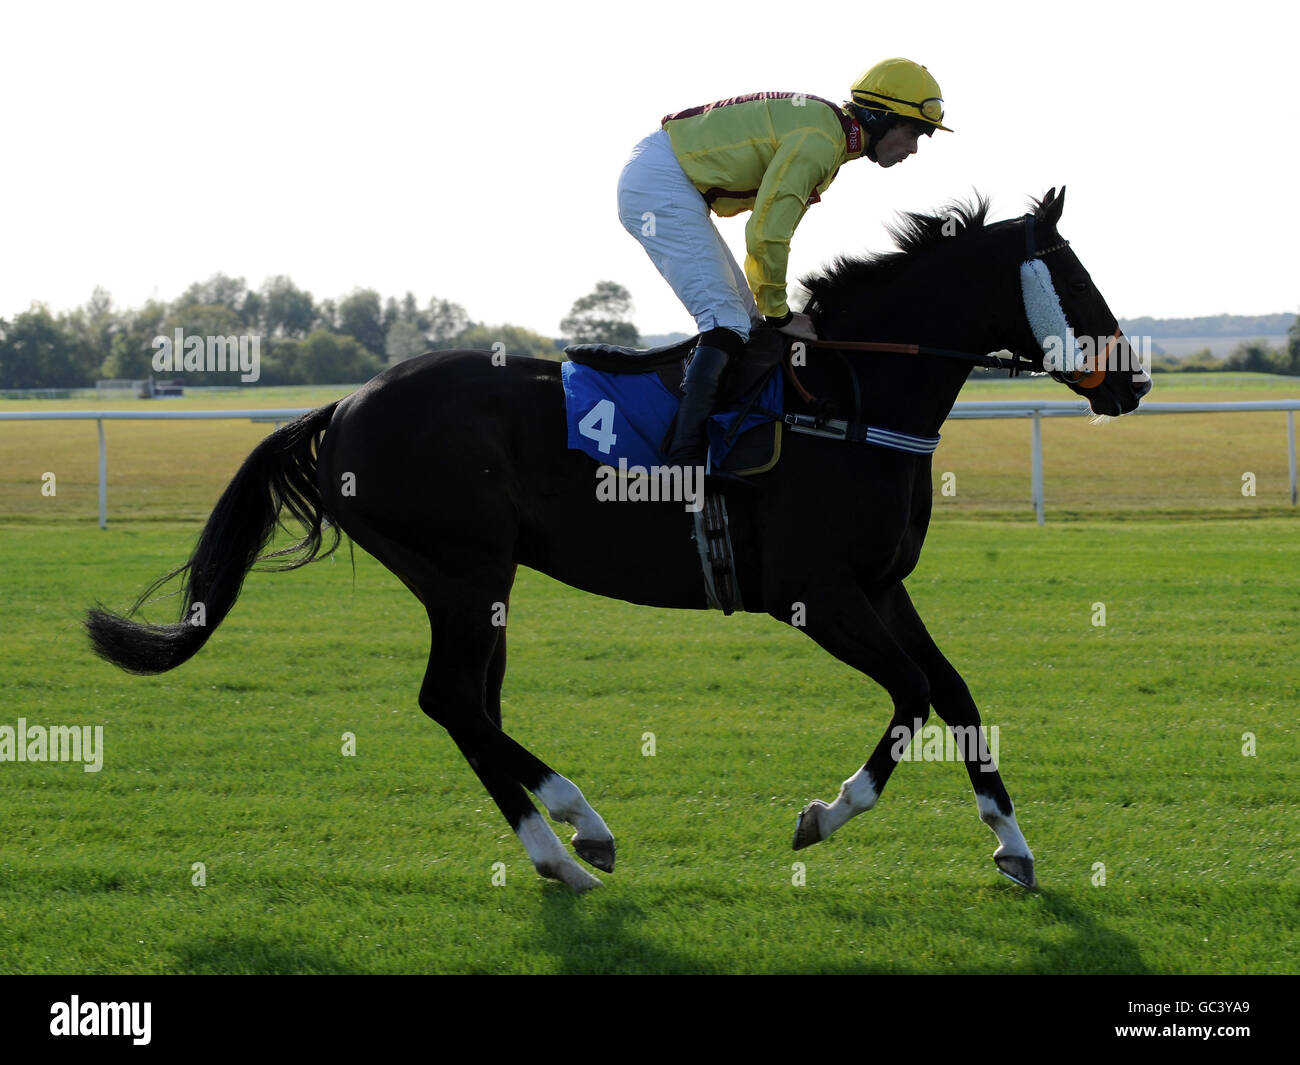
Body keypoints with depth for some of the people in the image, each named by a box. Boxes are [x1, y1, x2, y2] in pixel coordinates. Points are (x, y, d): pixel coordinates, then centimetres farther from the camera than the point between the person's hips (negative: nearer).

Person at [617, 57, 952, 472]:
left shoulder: (828, 131, 14)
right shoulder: (819, 142, -19)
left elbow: (769, 231, 20)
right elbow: (766, 234, -21)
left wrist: (767, 308, 16)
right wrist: (778, 313, -9)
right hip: (658, 184, -11)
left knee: (745, 316, 14)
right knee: (727, 322, -17)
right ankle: (683, 461, -25)